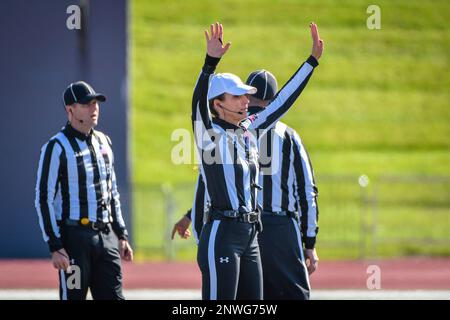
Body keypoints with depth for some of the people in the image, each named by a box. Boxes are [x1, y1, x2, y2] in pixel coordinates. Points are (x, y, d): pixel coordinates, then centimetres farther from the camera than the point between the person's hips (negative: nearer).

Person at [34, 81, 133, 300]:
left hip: (107, 237, 7)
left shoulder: (103, 142, 14)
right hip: (75, 237, -7)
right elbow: (43, 199, -11)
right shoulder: (57, 147, -8)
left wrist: (121, 235, 17)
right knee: (73, 297, -4)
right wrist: (55, 247, -17)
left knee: (113, 297, 4)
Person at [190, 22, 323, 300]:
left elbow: (282, 102, 19)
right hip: (222, 235, -8)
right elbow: (199, 101, -24)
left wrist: (313, 60, 17)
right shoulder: (209, 134, -6)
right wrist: (211, 61, -40)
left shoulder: (249, 131, 14)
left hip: (250, 235, 8)